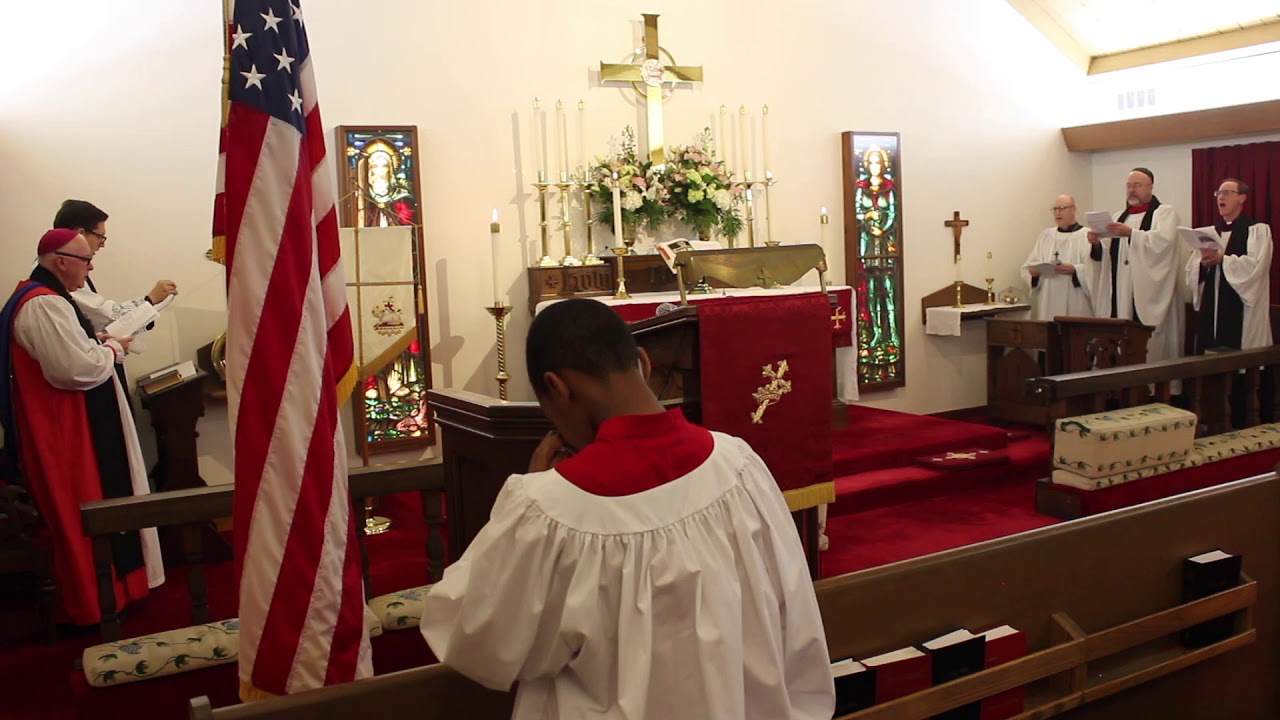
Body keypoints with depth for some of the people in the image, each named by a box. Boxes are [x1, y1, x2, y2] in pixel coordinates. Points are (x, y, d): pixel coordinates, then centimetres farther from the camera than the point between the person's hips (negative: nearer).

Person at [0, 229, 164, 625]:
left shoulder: (35, 297, 13)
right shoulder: (45, 304, -23)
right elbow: (75, 368, -31)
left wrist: (96, 343, 10)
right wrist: (112, 350, -14)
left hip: (64, 425, 11)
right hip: (68, 432, -11)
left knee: (78, 514, 20)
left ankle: (92, 591, 33)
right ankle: (94, 603, 12)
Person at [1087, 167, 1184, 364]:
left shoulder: (1165, 213, 4)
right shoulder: (1119, 217, 21)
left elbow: (1163, 241, -16)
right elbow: (1108, 255, 17)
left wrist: (1131, 233, -27)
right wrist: (1097, 244, -5)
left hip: (1148, 299, -5)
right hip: (1120, 299, 5)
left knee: (1151, 352, -8)